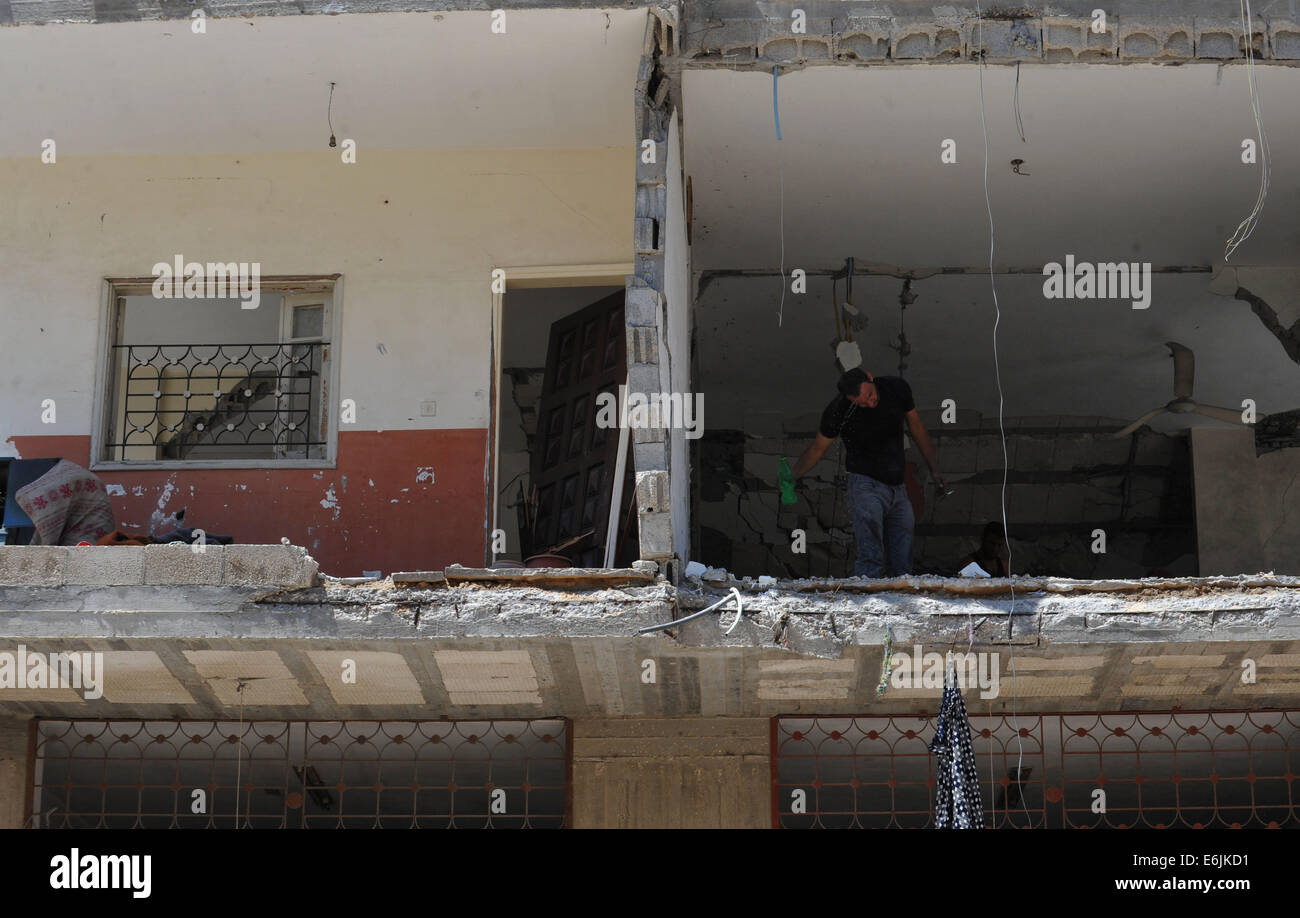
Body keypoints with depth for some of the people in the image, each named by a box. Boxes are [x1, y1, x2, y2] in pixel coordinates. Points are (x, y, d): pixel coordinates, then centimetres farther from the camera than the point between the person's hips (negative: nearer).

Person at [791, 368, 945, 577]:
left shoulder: (897, 388, -5)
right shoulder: (838, 411, -13)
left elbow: (917, 429, 10)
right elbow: (817, 449, 0)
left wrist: (935, 470, 11)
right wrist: (792, 476, -11)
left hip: (898, 488, 4)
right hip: (866, 486, -4)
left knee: (901, 568, 3)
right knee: (871, 562, -22)